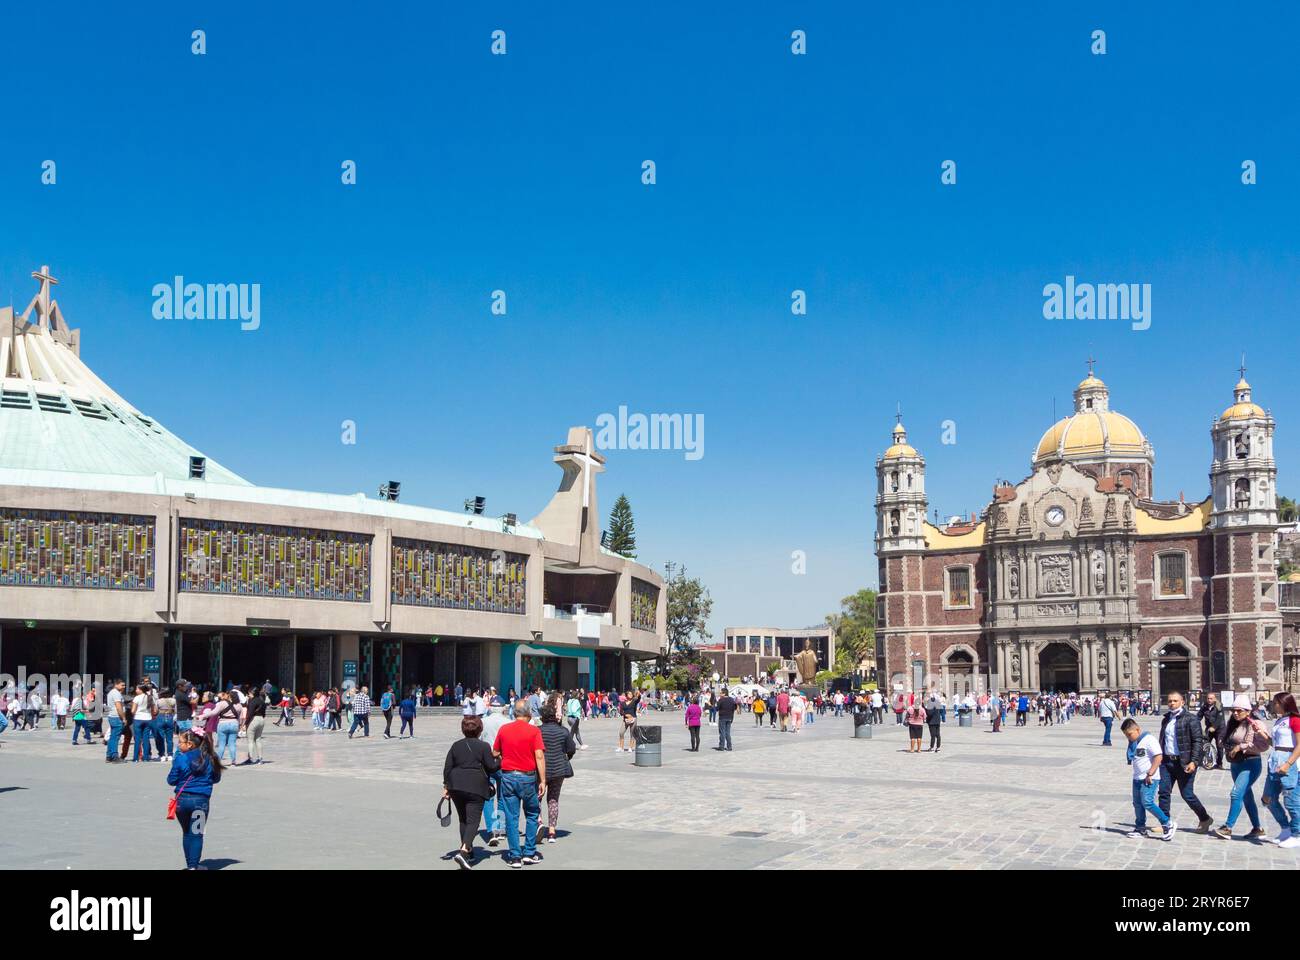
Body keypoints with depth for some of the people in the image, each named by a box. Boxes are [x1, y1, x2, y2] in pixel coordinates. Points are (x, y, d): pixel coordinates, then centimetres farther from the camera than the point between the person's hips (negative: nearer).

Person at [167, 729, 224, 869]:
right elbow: (216, 778, 9)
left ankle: (190, 864, 23)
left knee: (186, 833, 17)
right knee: (196, 834, 7)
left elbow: (171, 780, -2)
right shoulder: (209, 759, -2)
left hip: (182, 799, 0)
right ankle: (193, 866, 3)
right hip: (201, 800, 0)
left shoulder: (180, 758, -10)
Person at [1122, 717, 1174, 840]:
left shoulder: (1149, 740, -13)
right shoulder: (1133, 743, 12)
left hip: (1149, 779, -9)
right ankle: (1140, 829, 16)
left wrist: (1150, 774, -20)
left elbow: (1158, 757, -19)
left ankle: (1168, 824, -4)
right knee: (1137, 803, 8)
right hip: (1137, 778, 9)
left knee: (1147, 803, -14)